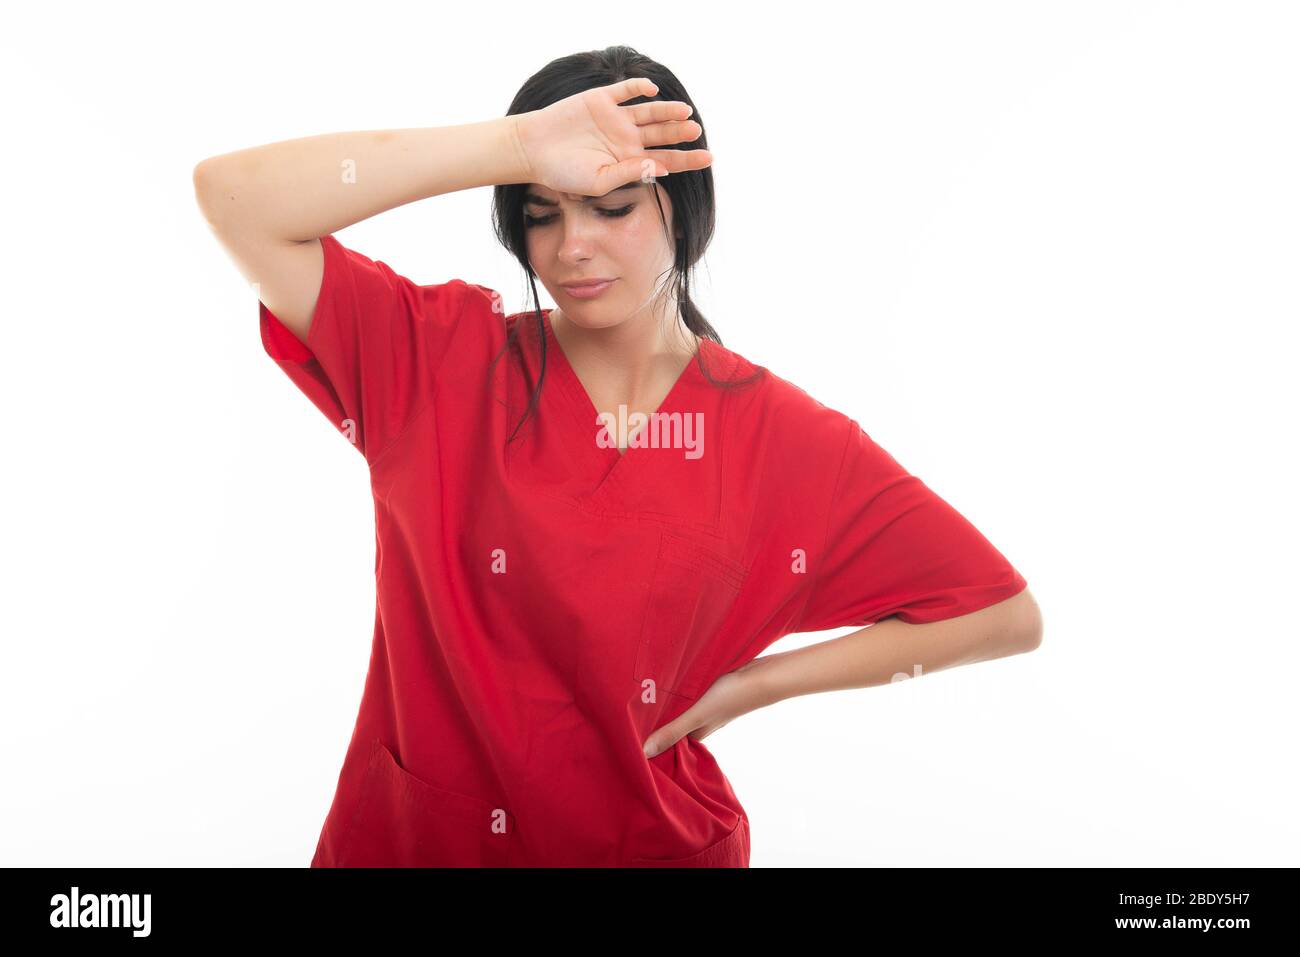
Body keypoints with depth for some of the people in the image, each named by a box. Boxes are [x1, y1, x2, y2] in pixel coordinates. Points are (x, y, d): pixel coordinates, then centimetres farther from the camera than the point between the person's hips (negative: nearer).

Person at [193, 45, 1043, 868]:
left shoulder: (784, 439, -12)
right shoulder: (440, 360, -11)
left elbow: (1007, 615, -8)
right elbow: (232, 194, -22)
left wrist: (752, 685, -10)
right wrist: (518, 144, -30)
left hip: (652, 841, 0)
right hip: (408, 840, 1)